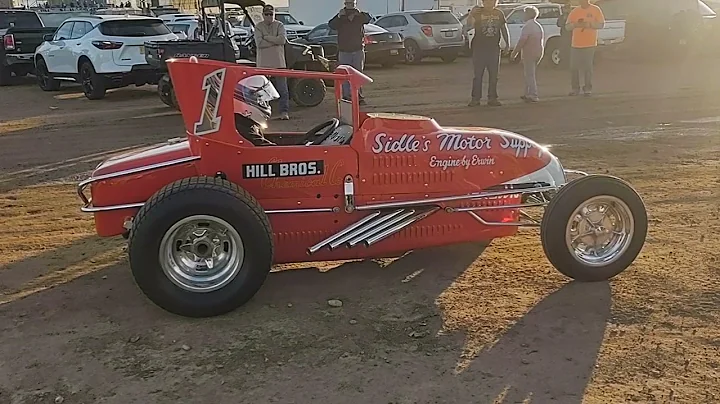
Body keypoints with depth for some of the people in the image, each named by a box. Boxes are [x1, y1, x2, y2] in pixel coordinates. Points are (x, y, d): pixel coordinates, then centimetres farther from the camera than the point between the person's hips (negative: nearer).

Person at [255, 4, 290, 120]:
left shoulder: (279, 25, 5)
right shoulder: (258, 27, 4)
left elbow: (282, 40, -12)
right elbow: (259, 43, -11)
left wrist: (266, 37, -10)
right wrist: (276, 41, -10)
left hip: (278, 62, 0)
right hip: (263, 63, 0)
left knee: (283, 89, -1)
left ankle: (284, 112, 3)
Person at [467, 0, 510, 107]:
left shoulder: (499, 14, 9)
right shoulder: (478, 12, -1)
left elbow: (504, 29, 15)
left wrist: (507, 43, 11)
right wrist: (471, 13, -30)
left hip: (494, 48, 3)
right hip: (479, 47, -3)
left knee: (494, 75, 5)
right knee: (478, 74, 0)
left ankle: (492, 98, 12)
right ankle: (475, 98, 5)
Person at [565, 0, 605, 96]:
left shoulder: (595, 10, 2)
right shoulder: (574, 11, 8)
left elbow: (601, 24, -1)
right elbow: (567, 26, 5)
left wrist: (589, 25, -16)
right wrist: (575, 24, -17)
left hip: (589, 44, -3)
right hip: (576, 44, 3)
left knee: (587, 67, -3)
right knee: (573, 67, 1)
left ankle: (587, 89, 5)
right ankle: (575, 88, 11)